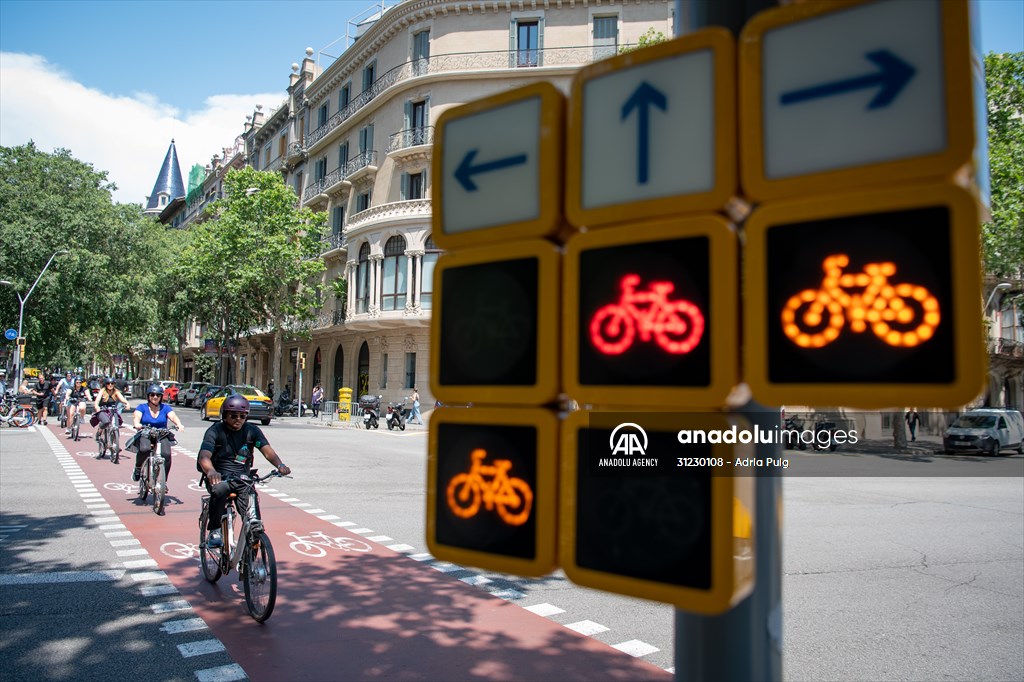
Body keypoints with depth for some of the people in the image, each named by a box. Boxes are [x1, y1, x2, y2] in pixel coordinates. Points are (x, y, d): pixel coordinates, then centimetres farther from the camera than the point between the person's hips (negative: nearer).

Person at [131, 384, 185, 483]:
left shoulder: (165, 407, 10)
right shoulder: (142, 407, 7)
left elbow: (173, 417, -7)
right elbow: (137, 417, -12)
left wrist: (179, 425, -30)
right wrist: (137, 425, -37)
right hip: (144, 436, -1)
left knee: (167, 455, -24)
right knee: (145, 449, -35)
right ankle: (138, 468, -4)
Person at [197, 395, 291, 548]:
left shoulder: (252, 431, 2)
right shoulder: (215, 431, -6)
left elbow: (267, 450, -11)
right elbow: (204, 456, -22)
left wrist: (280, 465, -34)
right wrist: (211, 471, -47)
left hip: (243, 479, 2)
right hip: (220, 478, -2)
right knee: (220, 489, -36)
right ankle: (215, 531, -16)